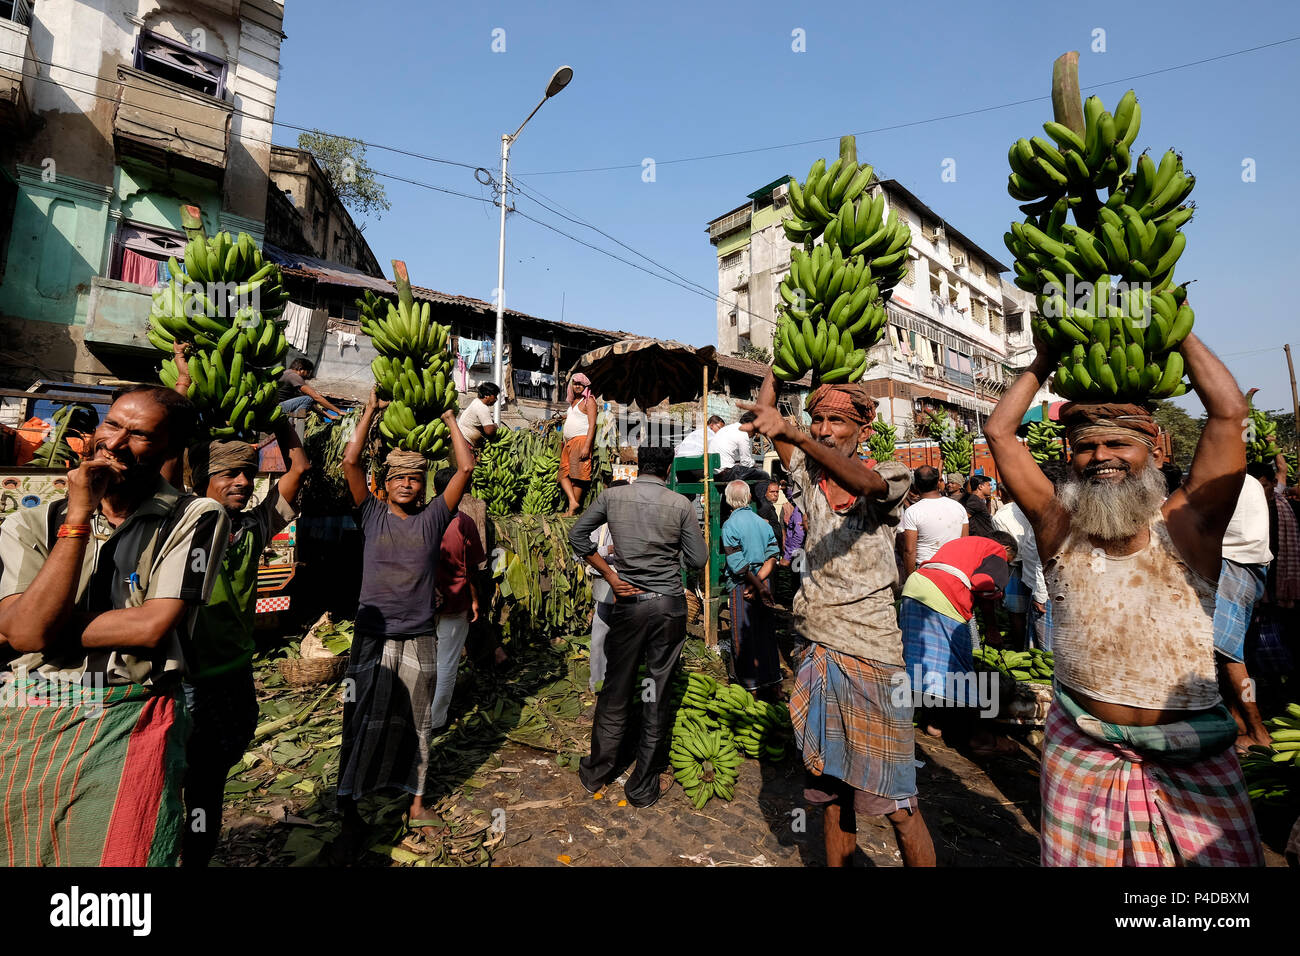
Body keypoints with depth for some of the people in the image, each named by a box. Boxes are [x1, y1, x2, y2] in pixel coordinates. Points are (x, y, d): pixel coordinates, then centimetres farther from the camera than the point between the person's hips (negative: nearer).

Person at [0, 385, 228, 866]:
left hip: (129, 725, -3)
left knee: (119, 855, -4)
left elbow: (153, 626, -12)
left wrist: (46, 629, -4)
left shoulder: (196, 518, -5)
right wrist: (79, 517, -12)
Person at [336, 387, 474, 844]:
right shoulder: (372, 515, 2)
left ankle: (417, 801, 30)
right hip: (373, 637, -1)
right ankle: (349, 805, 23)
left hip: (420, 640, 1)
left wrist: (449, 418, 5)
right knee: (363, 723, 6)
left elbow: (465, 467, -3)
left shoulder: (432, 518, 2)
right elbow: (350, 460, -4)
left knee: (416, 724, 14)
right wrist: (371, 409, 2)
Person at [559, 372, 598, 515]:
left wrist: (586, 446, -19)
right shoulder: (573, 401, 22)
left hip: (581, 440, -8)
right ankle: (573, 502, -4)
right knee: (563, 474, -1)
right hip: (568, 442, 8)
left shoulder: (589, 400, -2)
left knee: (577, 476, -8)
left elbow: (592, 424, -11)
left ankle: (573, 510, -5)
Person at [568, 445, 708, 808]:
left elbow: (577, 535, 3)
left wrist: (610, 576, 2)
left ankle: (597, 773, 33)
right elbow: (698, 560, -5)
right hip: (670, 605, -1)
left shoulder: (611, 496, -3)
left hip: (629, 602, 1)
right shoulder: (681, 504, -8)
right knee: (657, 695, 10)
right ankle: (644, 787, 25)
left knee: (616, 690, 15)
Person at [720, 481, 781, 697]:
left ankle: (751, 686, 13)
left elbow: (738, 564, -17)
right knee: (765, 632, 14)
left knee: (743, 636, 5)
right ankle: (768, 682, 25)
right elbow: (772, 558, -3)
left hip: (741, 585, -5)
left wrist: (757, 586, -12)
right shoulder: (763, 522, 4)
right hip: (762, 582, 5)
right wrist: (760, 582, -9)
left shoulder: (730, 525, -12)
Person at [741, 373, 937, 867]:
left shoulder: (891, 475, -5)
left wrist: (793, 433, -43)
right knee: (832, 786, 17)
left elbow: (865, 484, -30)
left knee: (896, 801, 5)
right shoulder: (807, 474, 6)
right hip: (819, 650, 5)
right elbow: (764, 412, 0)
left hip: (873, 655, -4)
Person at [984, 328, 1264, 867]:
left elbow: (1229, 412, -13)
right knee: (1079, 858, 13)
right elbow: (998, 431, -5)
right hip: (1081, 752, 1)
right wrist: (1044, 362, 4)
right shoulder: (1060, 529, -5)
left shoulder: (1186, 526, -6)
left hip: (1192, 760, 0)